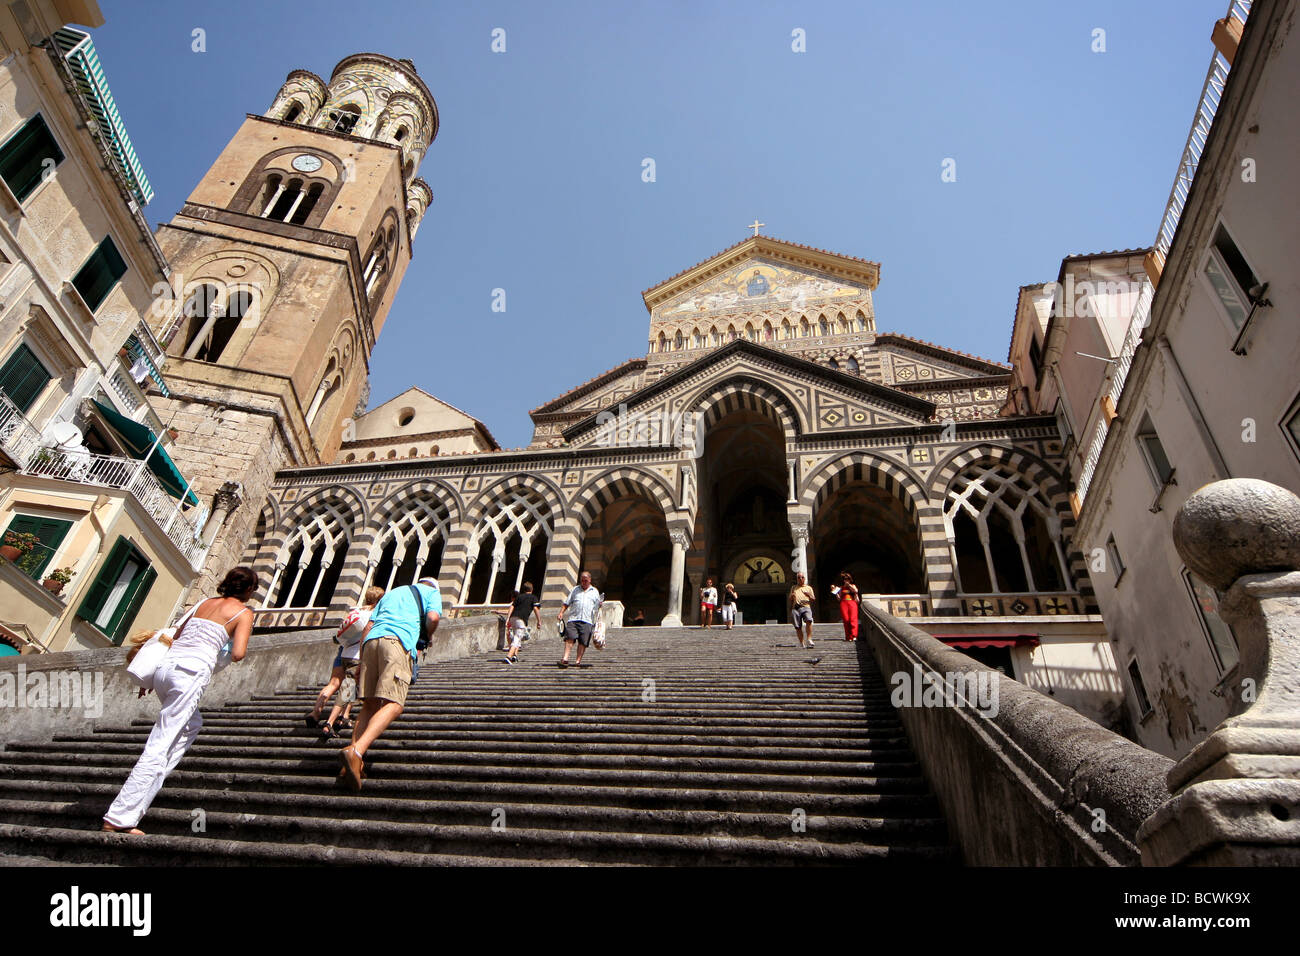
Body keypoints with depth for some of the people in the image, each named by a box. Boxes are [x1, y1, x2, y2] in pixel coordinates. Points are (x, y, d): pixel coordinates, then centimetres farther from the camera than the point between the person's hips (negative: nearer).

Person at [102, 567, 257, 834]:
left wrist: (150, 678, 35)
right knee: (161, 745, -8)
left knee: (193, 724, 28)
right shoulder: (243, 612, 4)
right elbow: (238, 654, -9)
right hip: (192, 671, -7)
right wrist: (236, 652, 15)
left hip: (165, 666, 7)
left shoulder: (205, 603, 23)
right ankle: (119, 817, -11)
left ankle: (150, 779, 17)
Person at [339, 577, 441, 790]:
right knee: (394, 705, -14)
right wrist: (427, 636, 22)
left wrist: (361, 664, 27)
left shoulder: (391, 593, 37)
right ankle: (356, 752, -34)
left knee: (369, 705, 8)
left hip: (371, 641, 6)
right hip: (398, 640, -6)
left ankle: (352, 766, -3)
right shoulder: (431, 592, 22)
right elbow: (433, 617, 1)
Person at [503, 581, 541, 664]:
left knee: (516, 637, 25)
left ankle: (515, 654, 15)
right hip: (521, 620, -5)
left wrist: (508, 618, 7)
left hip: (513, 618, 5)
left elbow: (512, 606, 12)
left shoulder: (519, 596, 22)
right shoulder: (533, 597, 9)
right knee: (517, 639, -10)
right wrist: (539, 621, -2)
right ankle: (509, 656, -26)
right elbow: (535, 609, -4)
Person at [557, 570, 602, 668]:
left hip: (587, 621, 0)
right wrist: (561, 613, 6)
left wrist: (600, 605, -3)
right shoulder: (575, 590, 20)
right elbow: (567, 603, 18)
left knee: (583, 642, -6)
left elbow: (598, 607, 19)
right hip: (573, 618, 0)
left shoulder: (595, 592, 18)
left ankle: (578, 661, -3)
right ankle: (565, 658, -18)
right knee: (570, 638, -14)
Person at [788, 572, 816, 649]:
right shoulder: (793, 588, 25)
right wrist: (792, 597, 2)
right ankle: (801, 643, 7)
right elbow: (790, 600, 25)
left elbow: (813, 599, 15)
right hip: (795, 608, 2)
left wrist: (809, 595, -6)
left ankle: (809, 640, -25)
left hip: (805, 607, -2)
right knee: (798, 627, -5)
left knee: (808, 620, -29)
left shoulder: (808, 588, 21)